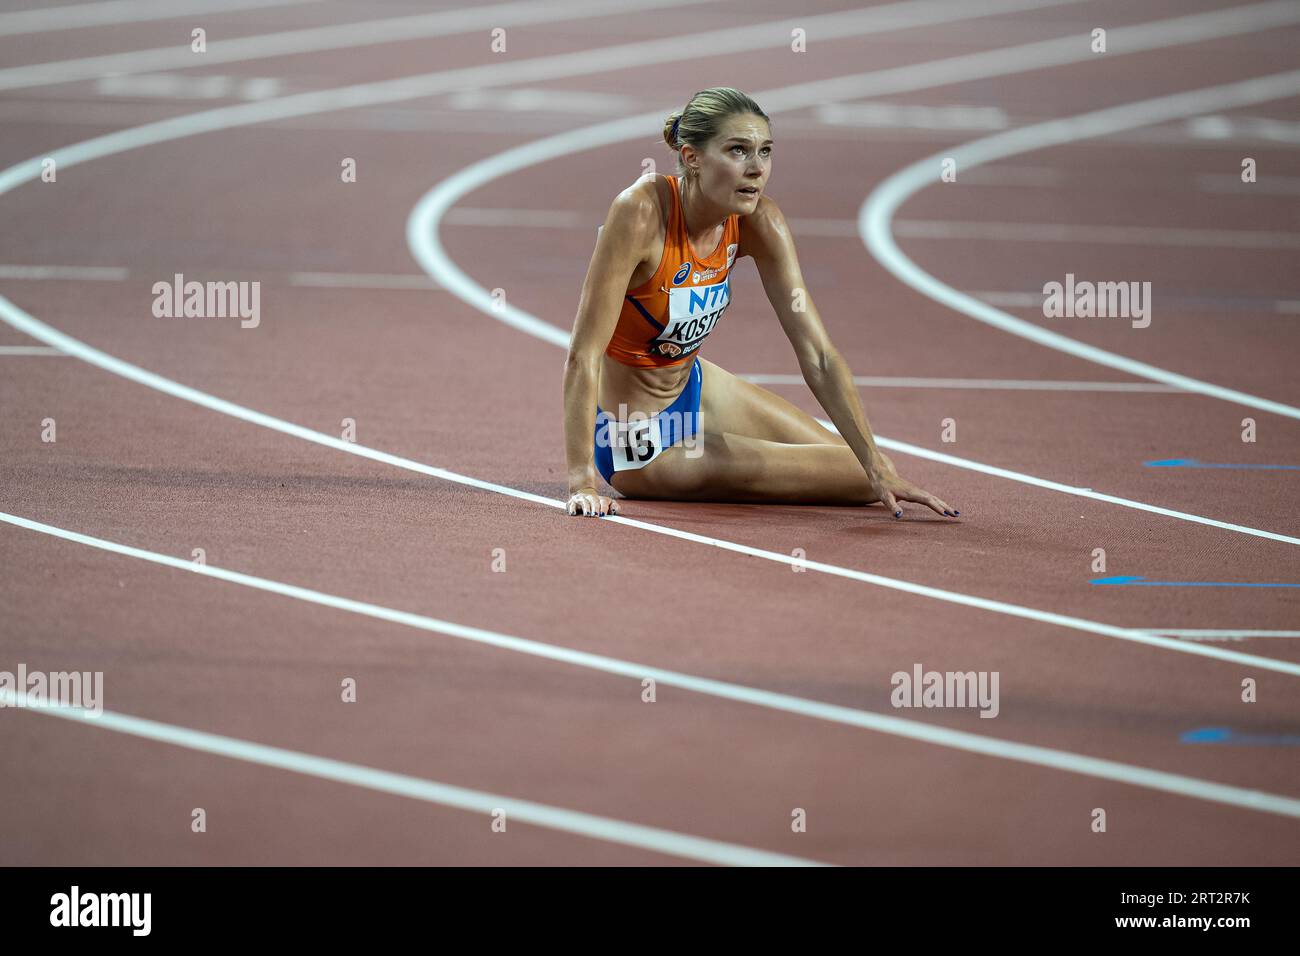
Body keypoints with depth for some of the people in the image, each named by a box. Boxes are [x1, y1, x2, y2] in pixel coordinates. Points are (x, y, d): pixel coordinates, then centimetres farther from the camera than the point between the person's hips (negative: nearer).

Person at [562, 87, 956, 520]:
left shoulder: (758, 222, -12)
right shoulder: (642, 212, -31)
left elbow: (818, 356, -11)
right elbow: (583, 356, -32)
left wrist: (878, 466, -18)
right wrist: (582, 482, -38)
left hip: (693, 388, 6)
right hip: (638, 440, -6)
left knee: (871, 473, 15)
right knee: (858, 480, -8)